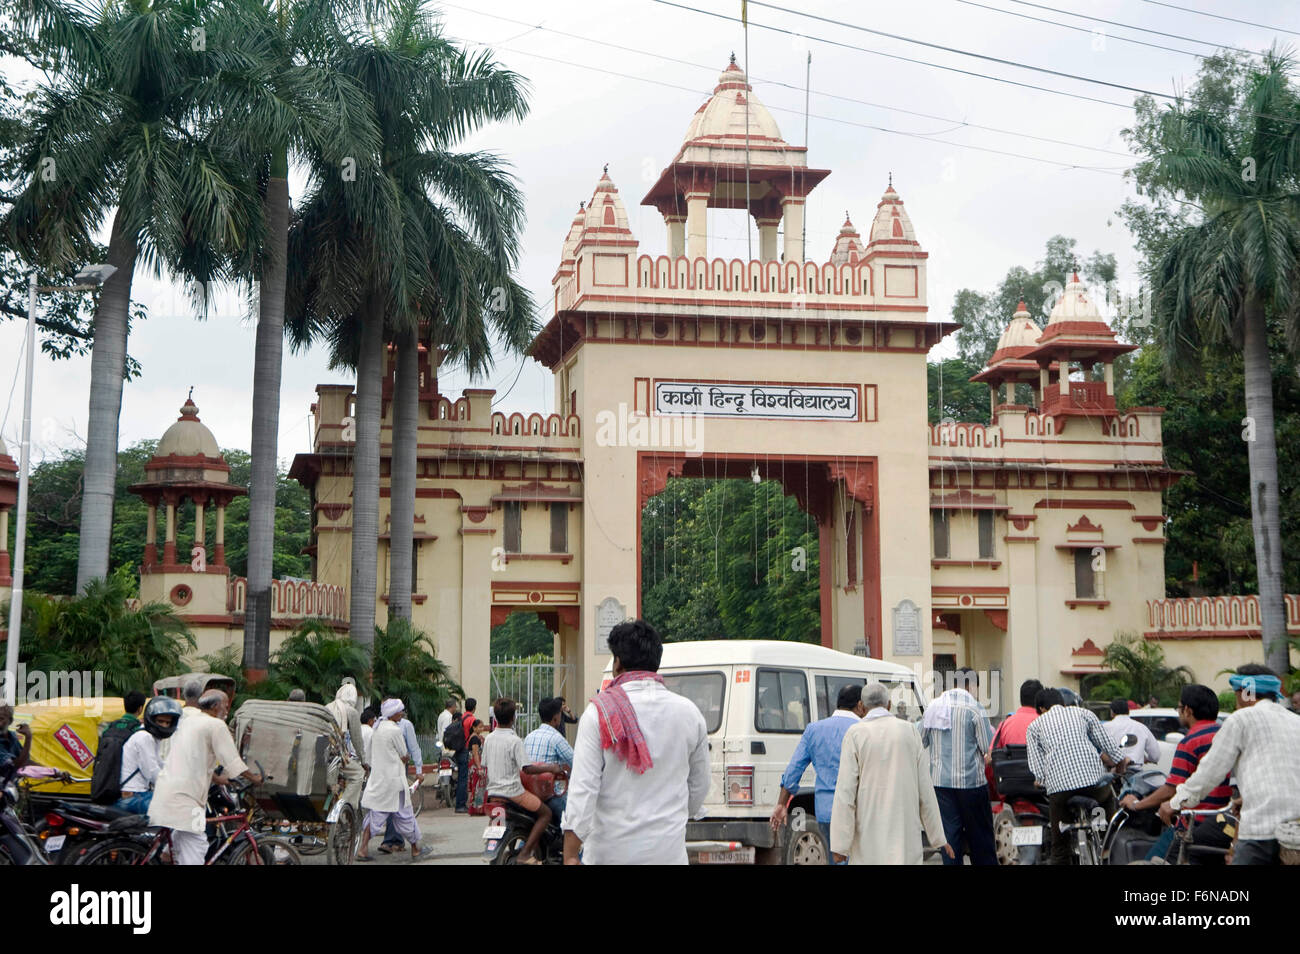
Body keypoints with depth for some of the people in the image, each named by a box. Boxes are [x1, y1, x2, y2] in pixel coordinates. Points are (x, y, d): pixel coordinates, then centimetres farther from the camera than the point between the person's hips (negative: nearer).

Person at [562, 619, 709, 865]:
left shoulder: (599, 712, -7)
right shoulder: (689, 713, 4)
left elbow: (583, 788, -13)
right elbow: (699, 788, 13)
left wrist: (570, 855, -12)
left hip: (608, 853, -2)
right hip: (668, 852, 2)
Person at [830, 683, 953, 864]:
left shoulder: (855, 734, -3)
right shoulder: (909, 731, 5)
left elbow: (845, 791, -8)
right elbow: (925, 790, 5)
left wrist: (839, 845, -8)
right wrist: (939, 838, 12)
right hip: (906, 834, 2)